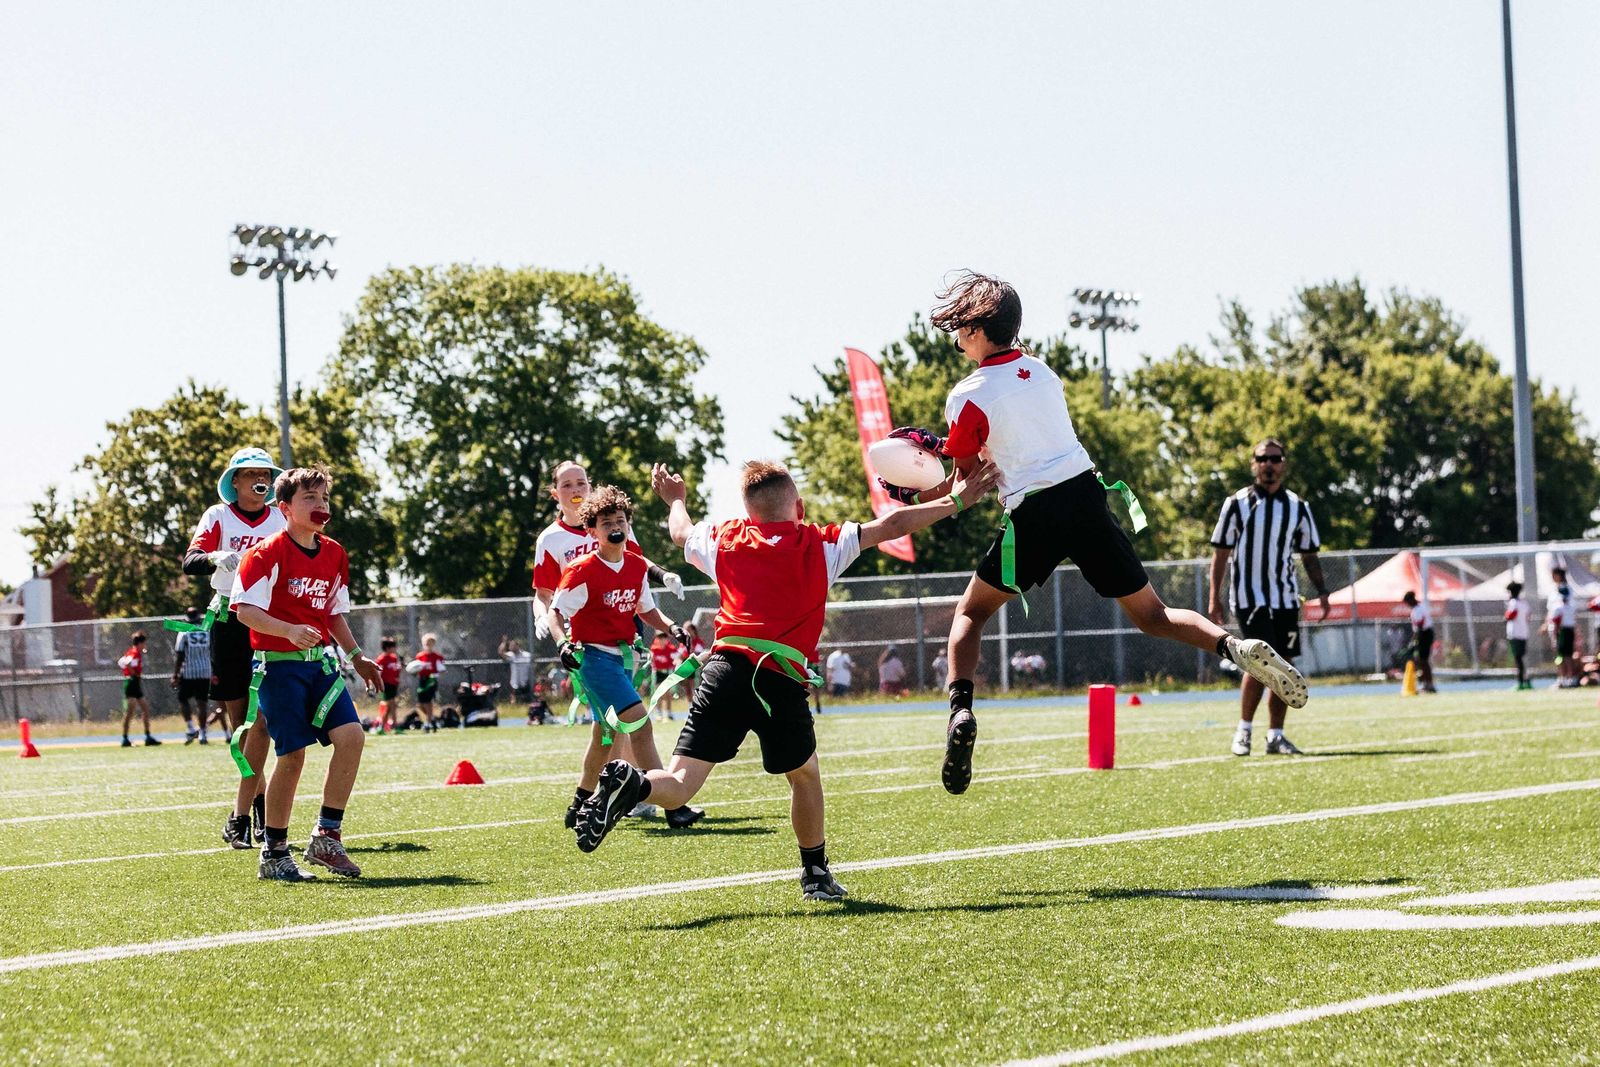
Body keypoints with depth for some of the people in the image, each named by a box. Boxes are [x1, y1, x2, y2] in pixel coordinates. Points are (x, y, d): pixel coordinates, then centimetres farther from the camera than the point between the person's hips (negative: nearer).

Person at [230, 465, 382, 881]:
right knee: (292, 755, -7)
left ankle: (326, 838, -2)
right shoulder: (268, 553, -10)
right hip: (279, 665, -6)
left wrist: (357, 656, 16)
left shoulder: (334, 554, 11)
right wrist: (289, 631, -29)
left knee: (351, 735, -11)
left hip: (320, 662, 6)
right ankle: (274, 854, 7)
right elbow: (245, 609, -17)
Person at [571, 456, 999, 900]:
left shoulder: (726, 541, 18)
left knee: (679, 786, -5)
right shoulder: (821, 545, 12)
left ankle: (632, 783, -36)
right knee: (804, 774, 24)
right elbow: (891, 526, 14)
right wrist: (954, 502, 23)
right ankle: (816, 873, 29)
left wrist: (676, 500, 60)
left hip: (725, 667, 1)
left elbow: (682, 534, 39)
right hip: (781, 680, -1)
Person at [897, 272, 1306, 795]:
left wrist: (912, 495, 18)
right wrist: (945, 446, 27)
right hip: (1086, 493, 5)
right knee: (1152, 616, 10)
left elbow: (963, 485, 1)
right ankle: (1234, 645, -16)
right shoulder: (1041, 371, 15)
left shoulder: (968, 397, -4)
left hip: (1034, 516, -5)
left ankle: (961, 709, -10)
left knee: (970, 612, 13)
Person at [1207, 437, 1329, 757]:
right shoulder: (1237, 503, 0)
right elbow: (1220, 553, 2)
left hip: (1285, 598, 4)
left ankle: (1275, 736, 10)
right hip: (1248, 597, -4)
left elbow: (1309, 554, 14)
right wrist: (1214, 598, -4)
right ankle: (1244, 730, -2)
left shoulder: (1297, 507, 9)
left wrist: (1321, 591, 1)